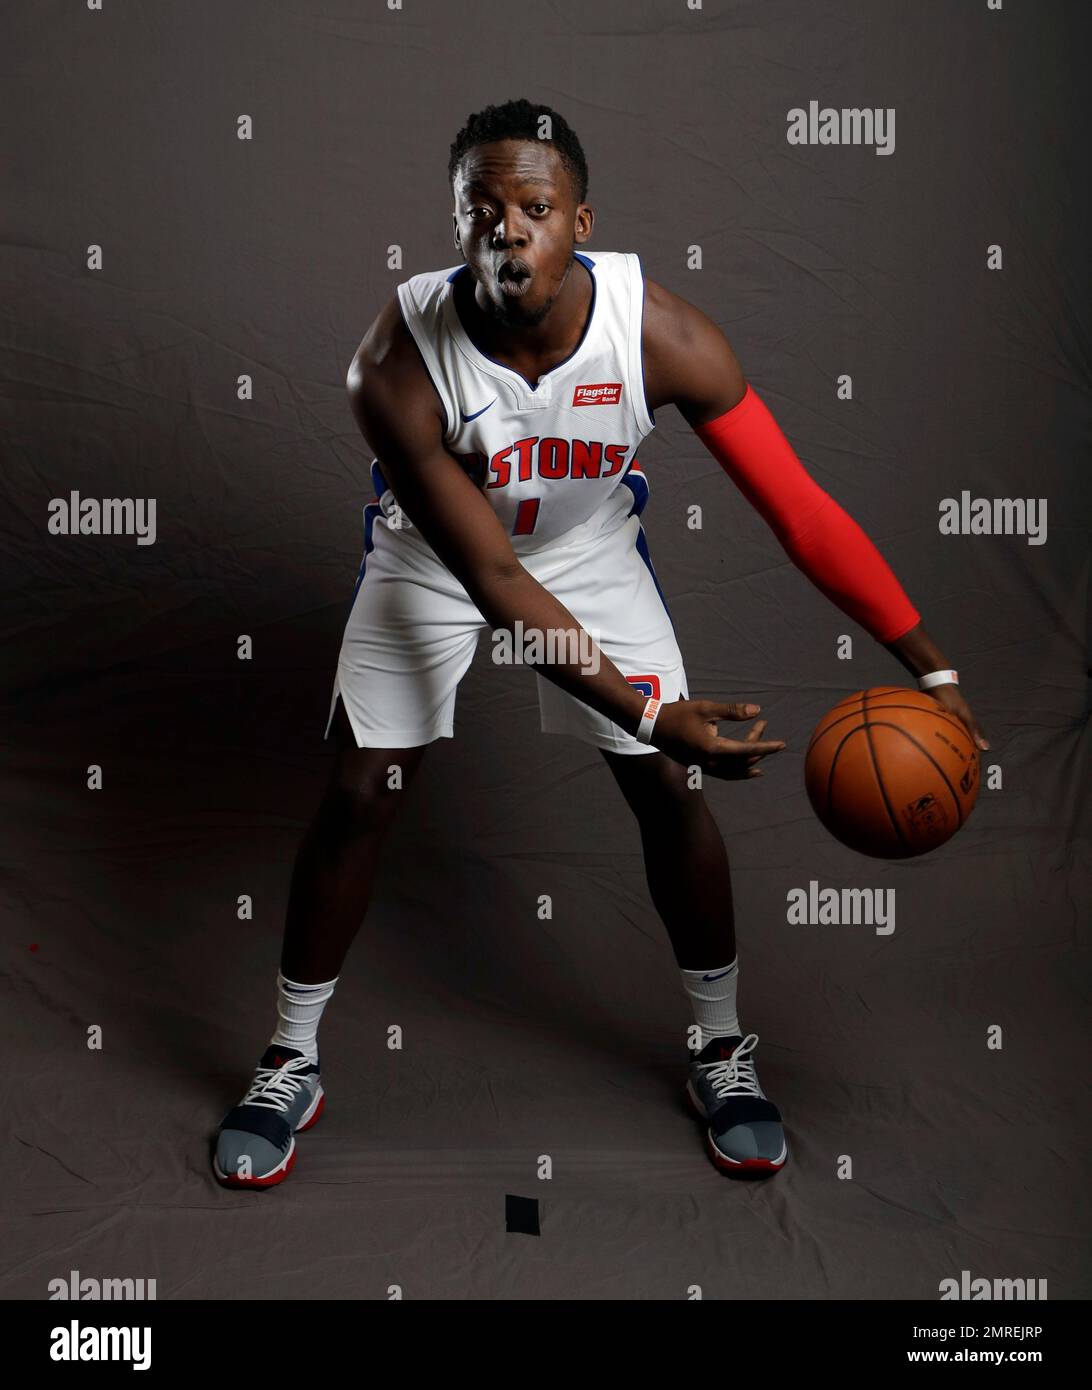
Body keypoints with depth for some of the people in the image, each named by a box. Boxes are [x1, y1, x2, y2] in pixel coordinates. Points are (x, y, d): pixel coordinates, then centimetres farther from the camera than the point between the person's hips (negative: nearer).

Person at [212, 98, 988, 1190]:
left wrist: (930, 668, -23)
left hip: (592, 549, 2)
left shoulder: (659, 334, -29)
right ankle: (290, 1064, 16)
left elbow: (801, 510, -23)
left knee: (671, 790, -3)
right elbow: (491, 579, -30)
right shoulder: (396, 367, -32)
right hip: (434, 557, -1)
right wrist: (645, 711, -35)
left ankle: (721, 1051, 20)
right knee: (357, 797, -6)